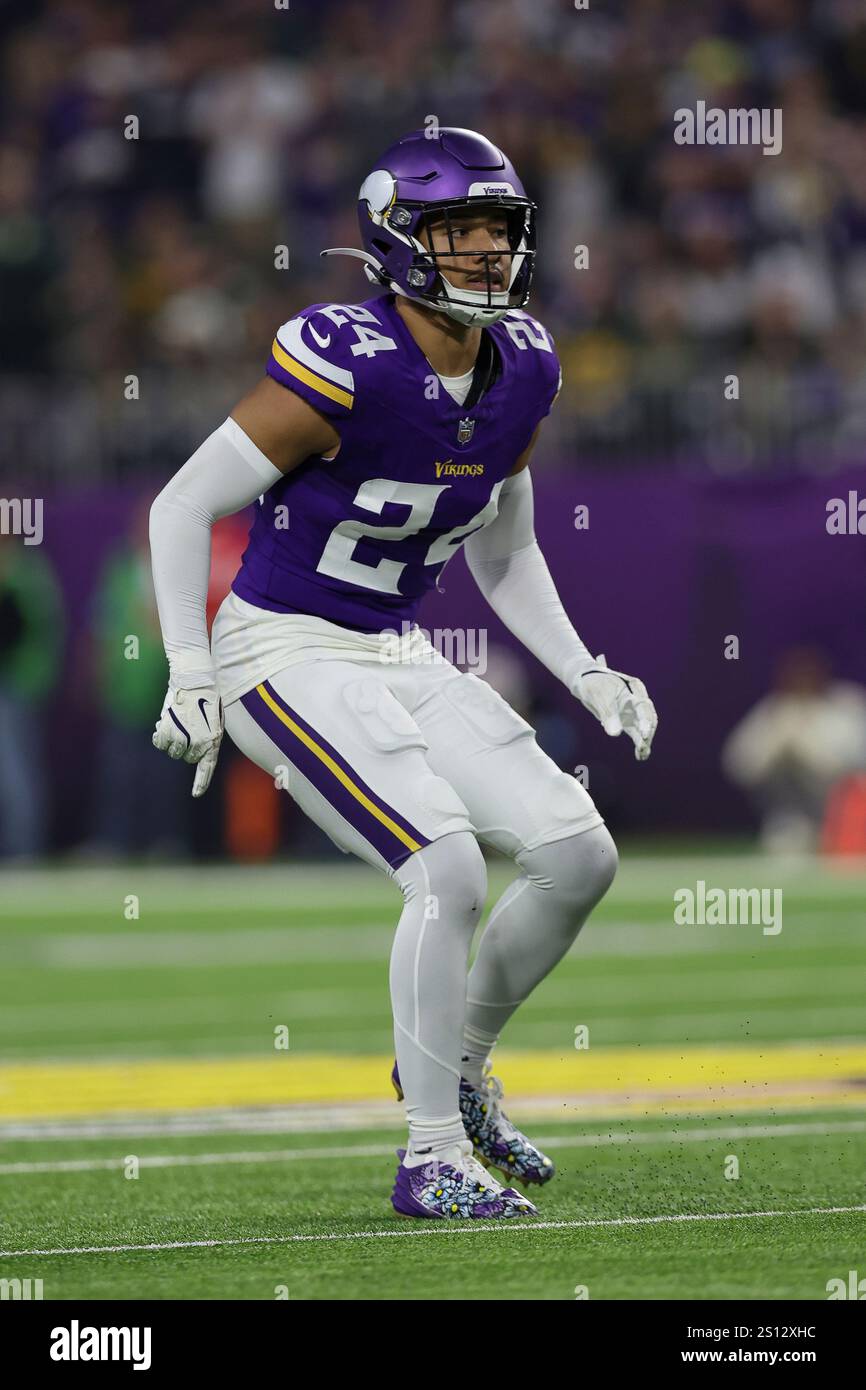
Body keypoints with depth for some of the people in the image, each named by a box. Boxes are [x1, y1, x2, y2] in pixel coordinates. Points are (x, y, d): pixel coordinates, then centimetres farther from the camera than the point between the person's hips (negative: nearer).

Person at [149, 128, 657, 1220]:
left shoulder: (521, 373, 1)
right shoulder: (346, 370, -21)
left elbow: (504, 556, 17)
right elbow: (182, 508, -15)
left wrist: (585, 674, 8)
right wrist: (190, 674, -21)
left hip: (399, 658, 8)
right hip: (287, 656, -8)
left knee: (579, 855, -1)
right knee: (449, 868, -22)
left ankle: (459, 1061, 22)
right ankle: (431, 1156, -11)